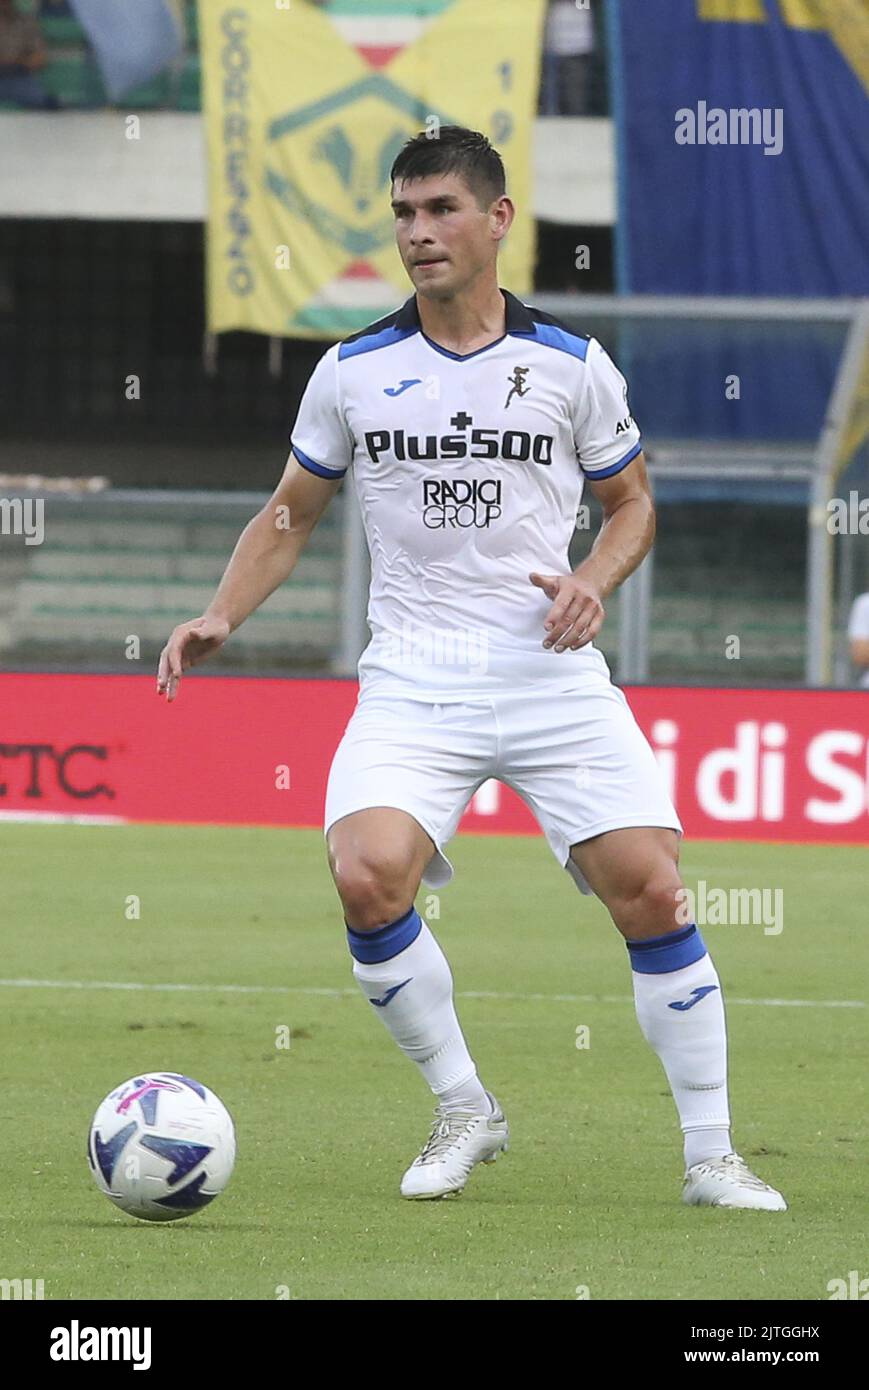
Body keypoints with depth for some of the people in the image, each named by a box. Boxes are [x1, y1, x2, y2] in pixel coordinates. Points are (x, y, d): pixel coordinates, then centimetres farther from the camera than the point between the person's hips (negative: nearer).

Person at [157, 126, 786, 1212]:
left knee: (649, 889, -9)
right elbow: (290, 515, 15)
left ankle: (710, 1155, 5)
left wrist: (594, 580, -5)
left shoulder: (572, 367, 3)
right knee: (368, 877, -23)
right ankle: (463, 1111, -1)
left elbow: (630, 500, 15)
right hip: (412, 682, 0)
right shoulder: (352, 373, 4)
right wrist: (220, 615, 0)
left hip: (551, 672, 0)